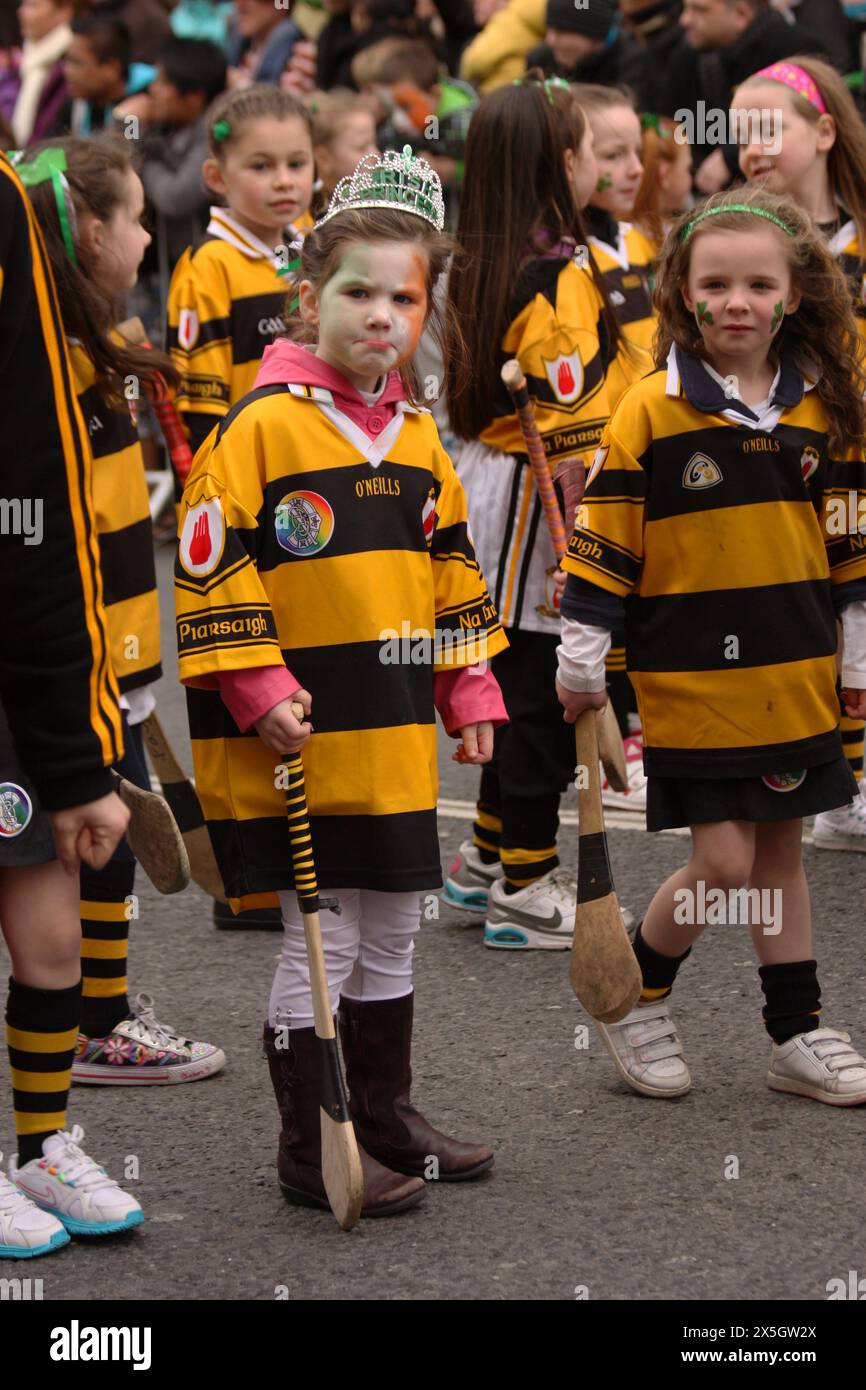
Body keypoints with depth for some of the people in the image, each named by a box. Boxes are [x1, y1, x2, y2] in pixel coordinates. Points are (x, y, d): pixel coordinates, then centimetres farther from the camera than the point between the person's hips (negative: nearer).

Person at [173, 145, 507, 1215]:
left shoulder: (418, 438, 10)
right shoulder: (263, 425, -12)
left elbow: (451, 572, 20)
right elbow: (210, 565, -14)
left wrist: (469, 687, 16)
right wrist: (260, 689, -19)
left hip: (395, 737, 7)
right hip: (300, 736, -7)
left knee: (391, 932, 17)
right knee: (319, 941, -1)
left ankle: (386, 1124, 32)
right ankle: (311, 1154, 10)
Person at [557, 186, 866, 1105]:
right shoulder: (650, 413, -9)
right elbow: (602, 545, -7)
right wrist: (580, 662, -6)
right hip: (690, 681, -4)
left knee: (781, 850, 13)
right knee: (724, 862, -5)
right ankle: (632, 999, 17)